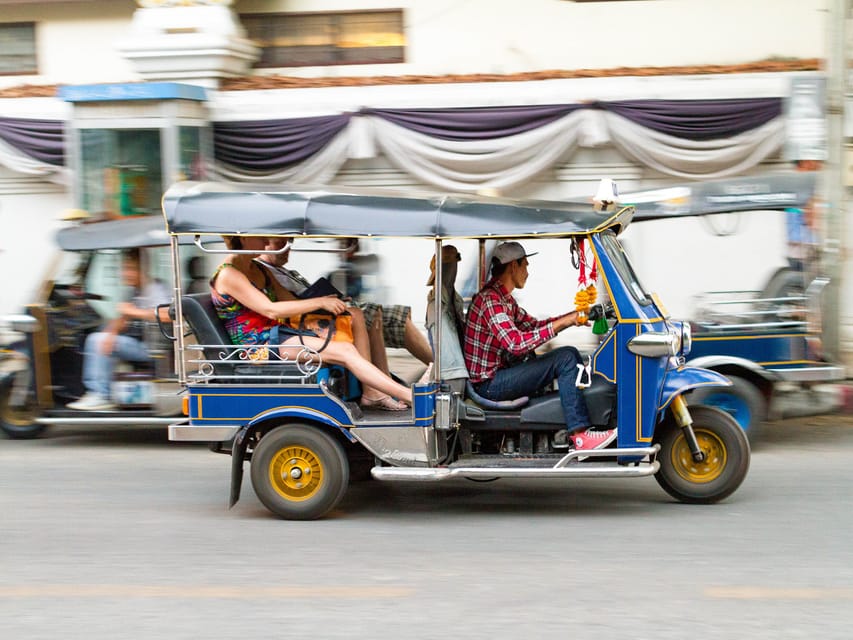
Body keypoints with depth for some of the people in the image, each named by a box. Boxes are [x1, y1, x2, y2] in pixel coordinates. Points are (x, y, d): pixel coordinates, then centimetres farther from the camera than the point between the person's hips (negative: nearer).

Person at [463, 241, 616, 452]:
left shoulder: (503, 298, 16)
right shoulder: (491, 299, -19)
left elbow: (533, 325, 21)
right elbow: (516, 343, -29)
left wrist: (570, 317, 6)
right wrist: (561, 323, -25)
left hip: (501, 373, 11)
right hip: (490, 383, -11)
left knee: (570, 354, 8)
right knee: (565, 359, -18)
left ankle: (570, 429, 2)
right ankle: (580, 436, -21)